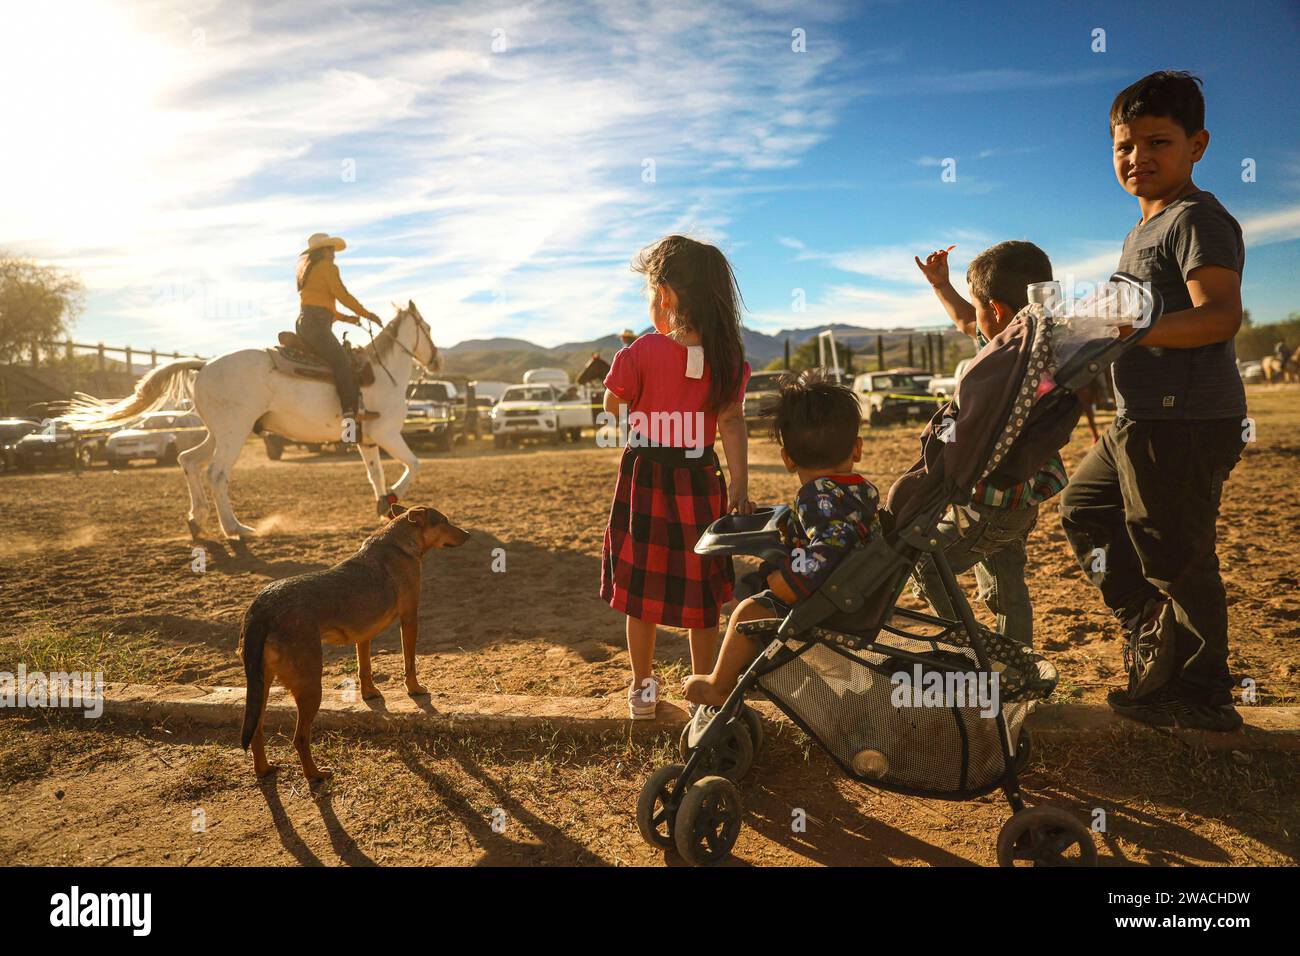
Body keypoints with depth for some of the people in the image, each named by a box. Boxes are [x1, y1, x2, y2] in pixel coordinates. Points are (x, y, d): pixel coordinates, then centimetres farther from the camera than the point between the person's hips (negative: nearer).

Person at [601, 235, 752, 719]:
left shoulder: (642, 352, -13)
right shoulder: (728, 357, -6)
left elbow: (613, 406, -2)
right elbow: (732, 423, -8)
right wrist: (739, 488, -7)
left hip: (644, 479, -2)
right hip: (700, 481, 2)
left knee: (641, 588, 13)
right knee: (701, 592, 13)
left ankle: (642, 687, 26)